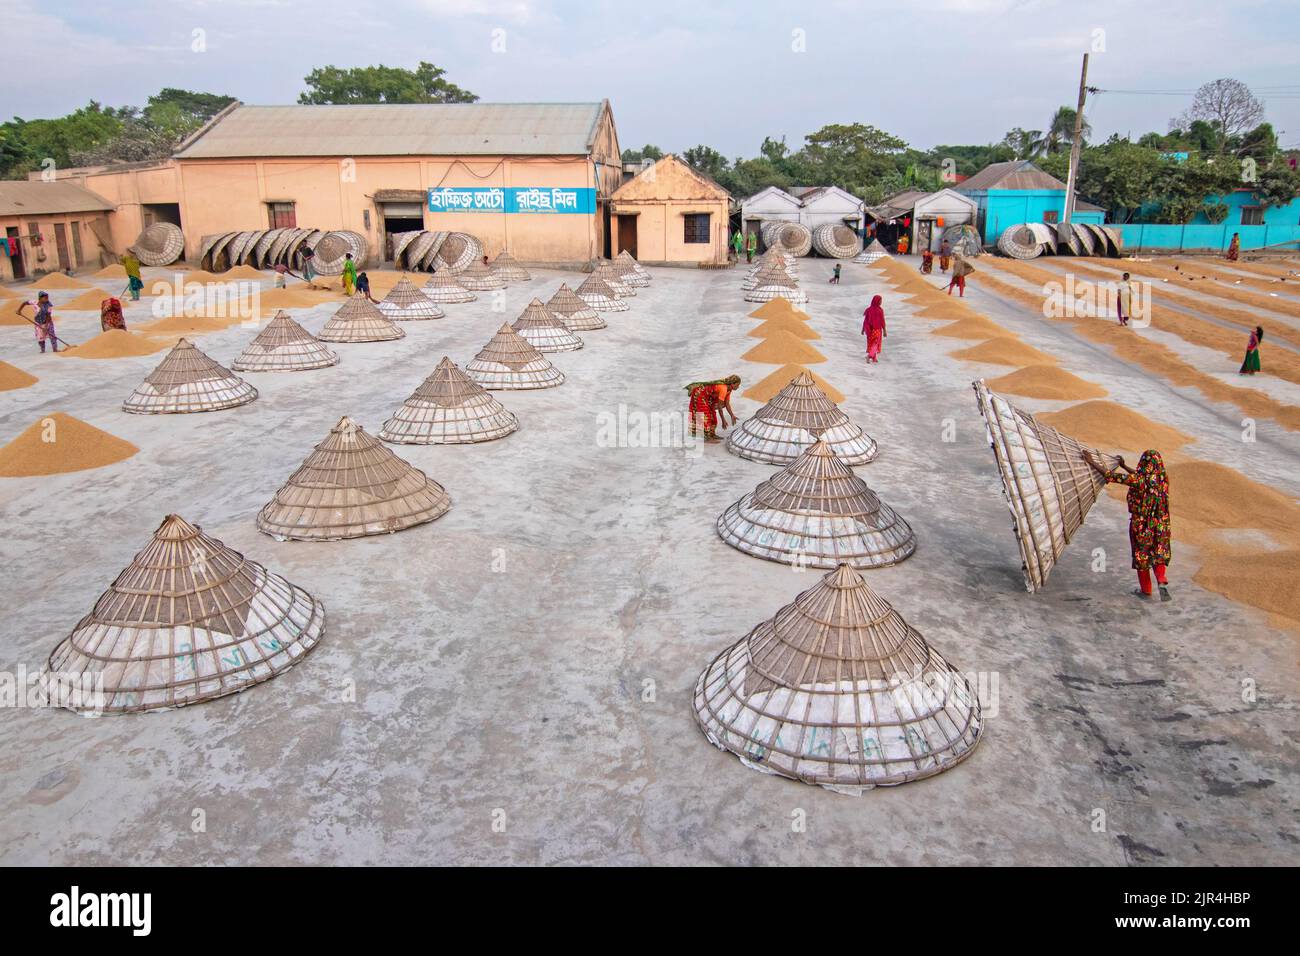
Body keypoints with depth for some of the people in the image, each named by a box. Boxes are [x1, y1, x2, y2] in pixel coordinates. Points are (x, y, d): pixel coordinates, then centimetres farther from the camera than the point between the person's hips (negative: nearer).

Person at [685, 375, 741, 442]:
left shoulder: (729, 389, -1)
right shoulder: (723, 388, -29)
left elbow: (727, 404, 4)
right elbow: (719, 406, -26)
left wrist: (732, 416, -4)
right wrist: (723, 420, -21)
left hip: (707, 396, 10)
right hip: (699, 394, -10)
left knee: (712, 414, 14)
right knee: (706, 414, -10)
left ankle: (712, 434, 23)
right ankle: (708, 437, -6)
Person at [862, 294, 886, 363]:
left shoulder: (868, 309, -6)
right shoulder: (880, 310, -18)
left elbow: (865, 320, -1)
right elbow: (882, 321, -15)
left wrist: (863, 329, 9)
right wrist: (884, 331, -7)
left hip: (870, 329, 4)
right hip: (877, 330, -4)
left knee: (871, 343, 18)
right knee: (875, 343, 6)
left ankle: (874, 358, 25)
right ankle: (869, 356, -15)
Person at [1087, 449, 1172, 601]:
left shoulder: (1136, 480, -22)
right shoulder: (1163, 479, -4)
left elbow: (1109, 476, -22)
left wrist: (1092, 462, -15)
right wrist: (1125, 466, 23)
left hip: (1140, 525, -4)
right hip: (1160, 525, 4)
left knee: (1141, 556, 13)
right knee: (1158, 554, 19)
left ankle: (1146, 591, 26)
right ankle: (1162, 581, -5)